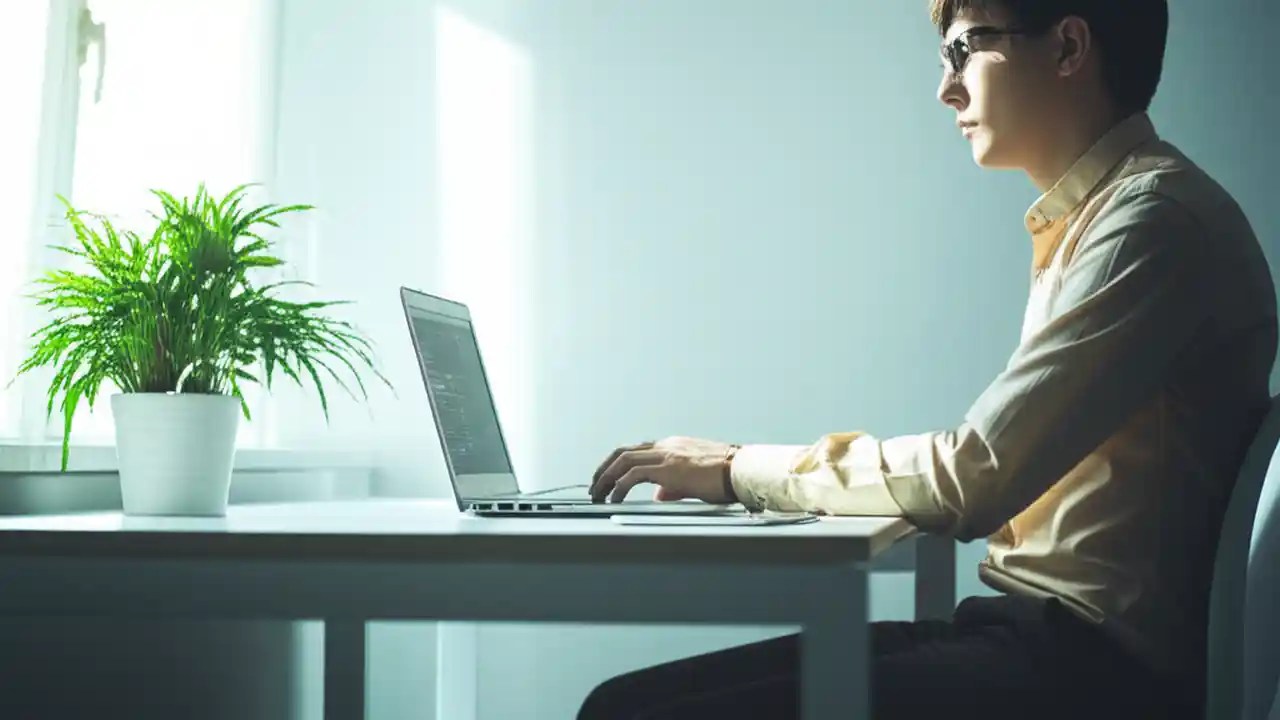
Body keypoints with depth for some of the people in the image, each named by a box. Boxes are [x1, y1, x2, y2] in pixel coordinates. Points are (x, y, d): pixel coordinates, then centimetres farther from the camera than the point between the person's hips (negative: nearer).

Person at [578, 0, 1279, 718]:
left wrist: (740, 468, -6)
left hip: (1096, 661, -9)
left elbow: (977, 477, -17)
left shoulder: (1157, 220, -12)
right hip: (1043, 630, 9)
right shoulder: (1089, 218, 19)